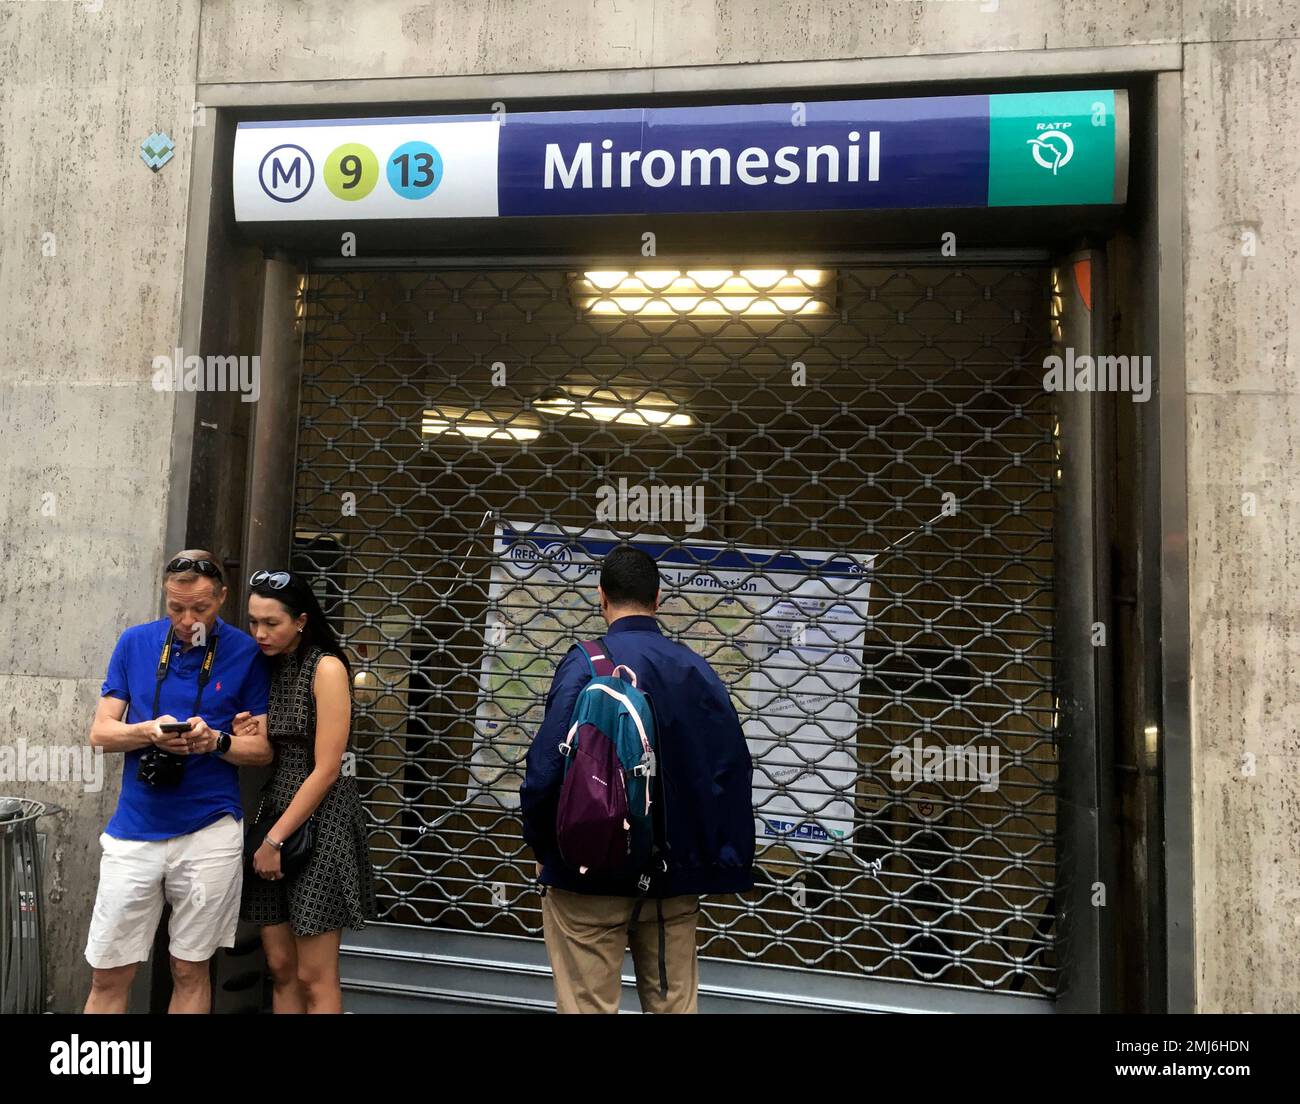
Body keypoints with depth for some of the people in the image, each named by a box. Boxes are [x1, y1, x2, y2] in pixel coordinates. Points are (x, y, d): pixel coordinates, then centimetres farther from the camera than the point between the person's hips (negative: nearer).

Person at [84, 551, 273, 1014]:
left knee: (190, 972, 10)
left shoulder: (246, 654, -3)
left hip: (210, 831, -1)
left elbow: (263, 748, 0)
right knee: (108, 976, 7)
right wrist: (150, 732, -17)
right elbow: (100, 732, 3)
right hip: (134, 829, 2)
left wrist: (216, 741, -19)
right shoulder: (134, 642, 3)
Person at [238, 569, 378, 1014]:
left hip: (319, 820, -7)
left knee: (314, 977, 0)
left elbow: (326, 770, -15)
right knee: (280, 967, 11)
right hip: (275, 810, 7)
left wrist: (275, 839, -12)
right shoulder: (267, 668, 9)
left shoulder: (327, 668, -12)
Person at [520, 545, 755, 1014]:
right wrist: (715, 861, 9)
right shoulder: (697, 670, 0)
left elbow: (547, 768, -18)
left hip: (590, 869, -4)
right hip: (675, 872, 4)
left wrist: (542, 847, -1)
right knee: (673, 1003, 16)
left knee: (588, 1004, 9)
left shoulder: (586, 664, -13)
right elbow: (733, 769, 0)